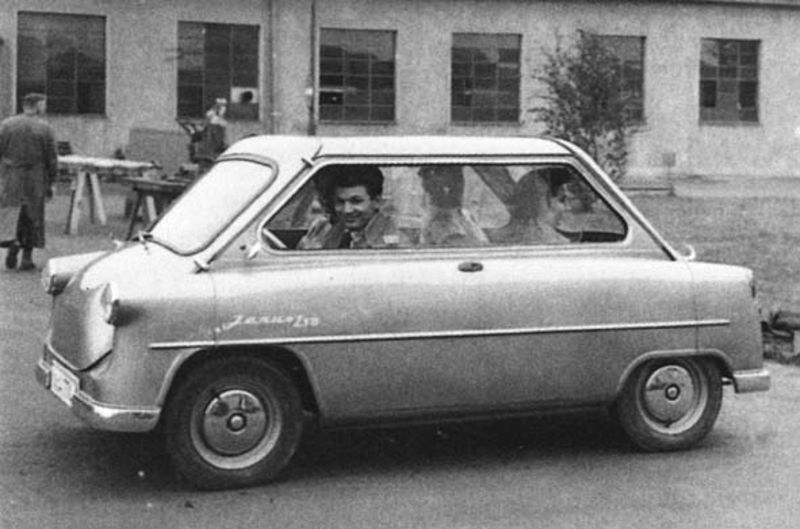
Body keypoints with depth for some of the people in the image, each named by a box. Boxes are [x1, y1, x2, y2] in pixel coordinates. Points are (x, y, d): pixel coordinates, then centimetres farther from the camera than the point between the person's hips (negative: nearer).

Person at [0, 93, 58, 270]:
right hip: (35, 180, -1)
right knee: (32, 217, 9)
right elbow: (52, 159, -4)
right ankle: (27, 257, 10)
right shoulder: (44, 128, -4)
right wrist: (50, 183, 5)